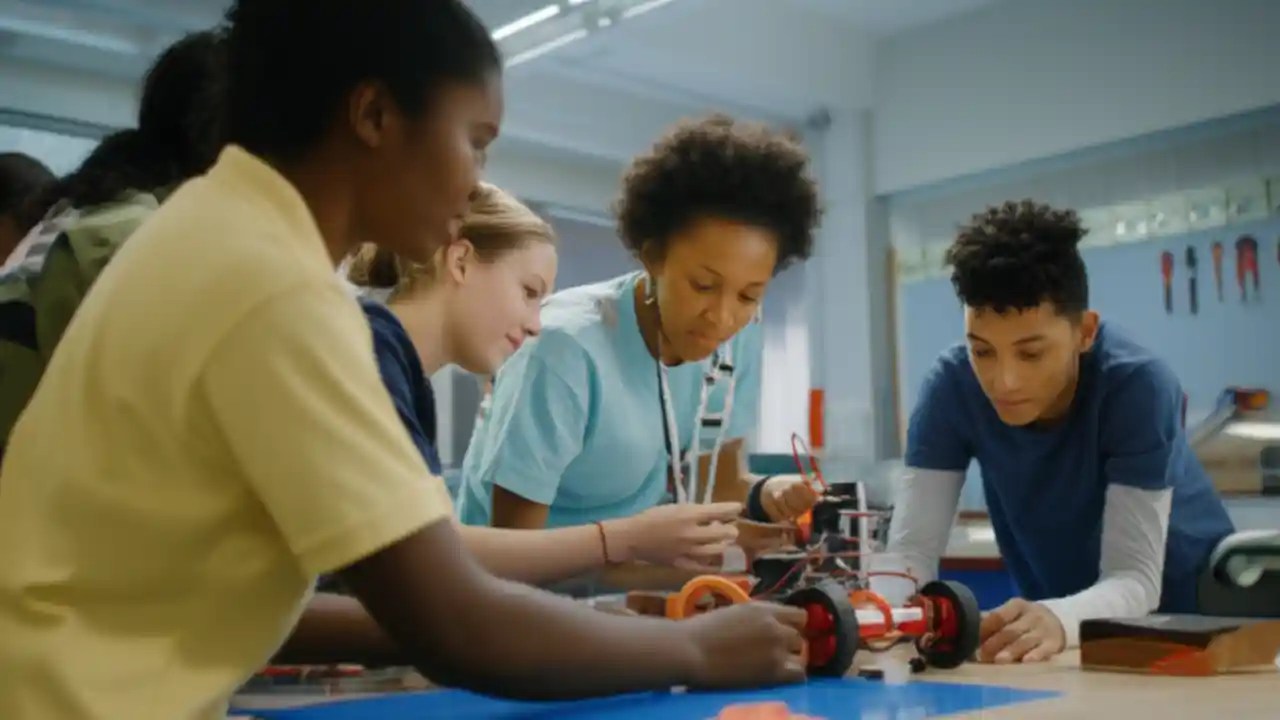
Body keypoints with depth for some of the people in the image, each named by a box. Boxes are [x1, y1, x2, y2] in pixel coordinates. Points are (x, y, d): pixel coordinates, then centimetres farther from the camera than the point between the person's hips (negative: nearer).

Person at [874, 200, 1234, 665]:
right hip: (1053, 610, 2)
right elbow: (911, 550, -20)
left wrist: (1058, 619, -49)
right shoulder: (951, 386, -19)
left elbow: (1135, 578, -29)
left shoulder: (1137, 385, -26)